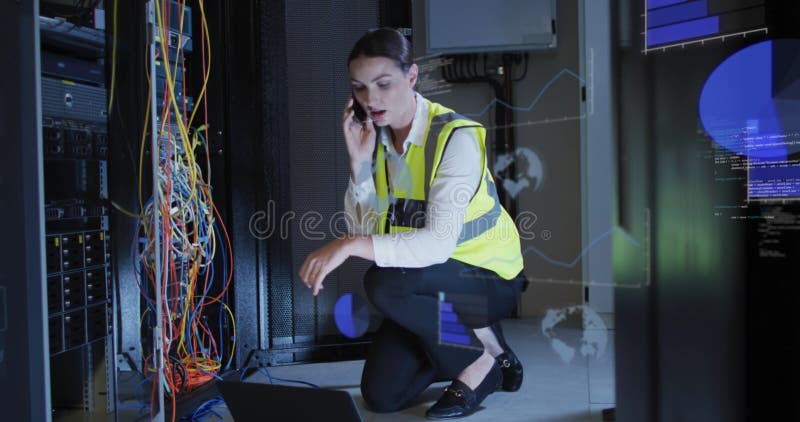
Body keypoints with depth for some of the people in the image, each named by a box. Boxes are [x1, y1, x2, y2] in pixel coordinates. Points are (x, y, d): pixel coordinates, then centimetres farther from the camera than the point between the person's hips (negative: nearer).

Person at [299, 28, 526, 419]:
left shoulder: (456, 137, -23)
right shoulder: (375, 138, -3)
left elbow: (440, 243, -34)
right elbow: (366, 231, -8)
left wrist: (349, 246, -39)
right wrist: (359, 163, -19)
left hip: (487, 279, -6)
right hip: (430, 285, 6)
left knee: (384, 284, -32)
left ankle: (484, 353, -9)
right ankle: (451, 343, 24)